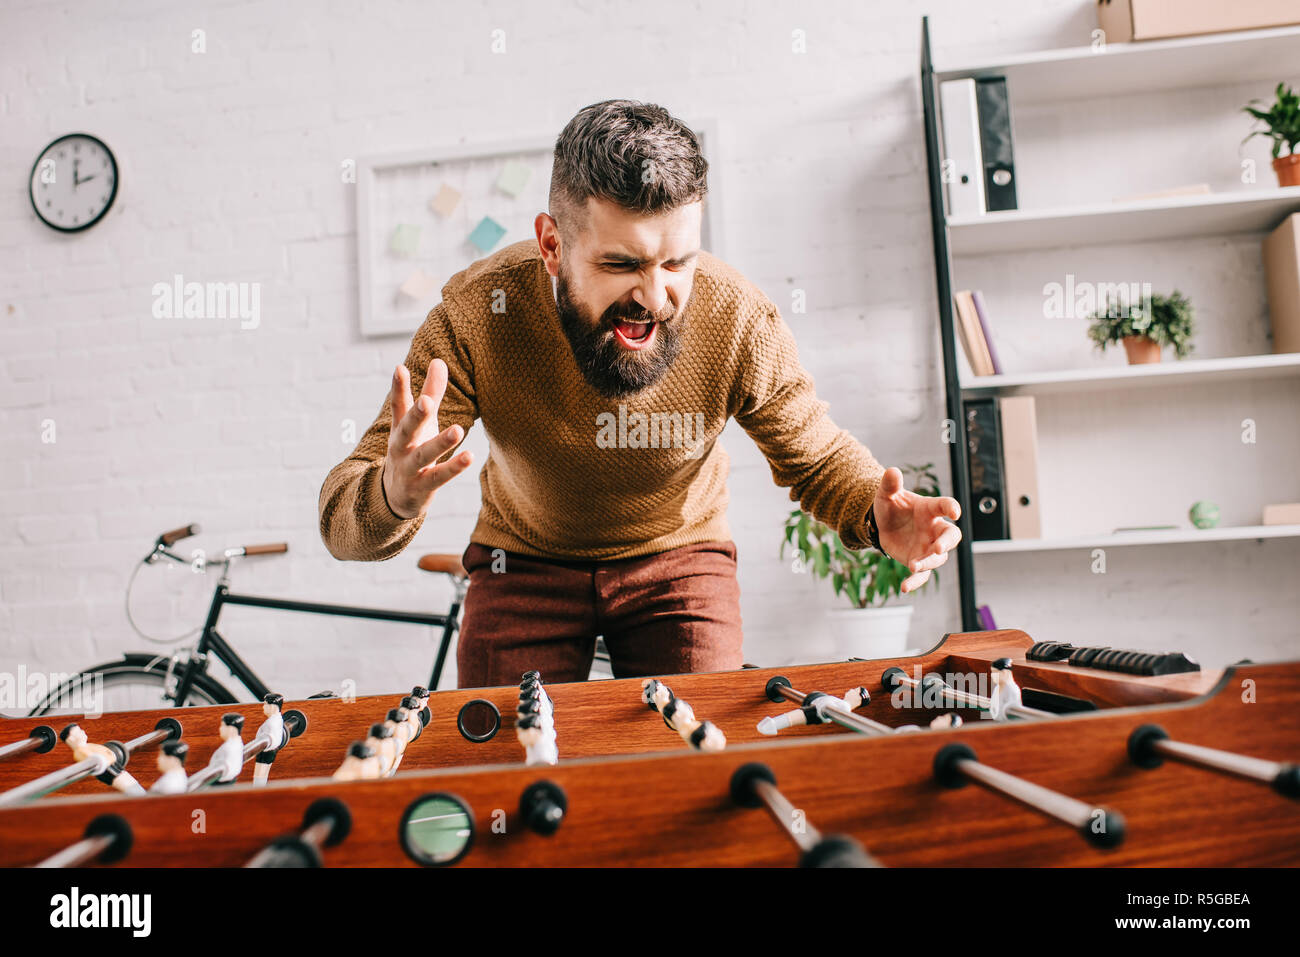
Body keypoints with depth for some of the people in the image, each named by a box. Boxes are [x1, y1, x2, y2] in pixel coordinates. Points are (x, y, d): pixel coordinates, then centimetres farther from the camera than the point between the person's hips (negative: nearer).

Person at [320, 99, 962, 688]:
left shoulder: (739, 321, -26)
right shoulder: (476, 316, -28)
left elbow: (819, 457, -8)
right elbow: (341, 524, -27)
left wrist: (878, 513, -31)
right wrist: (392, 498, -52)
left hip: (678, 554, 1)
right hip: (525, 561, 0)